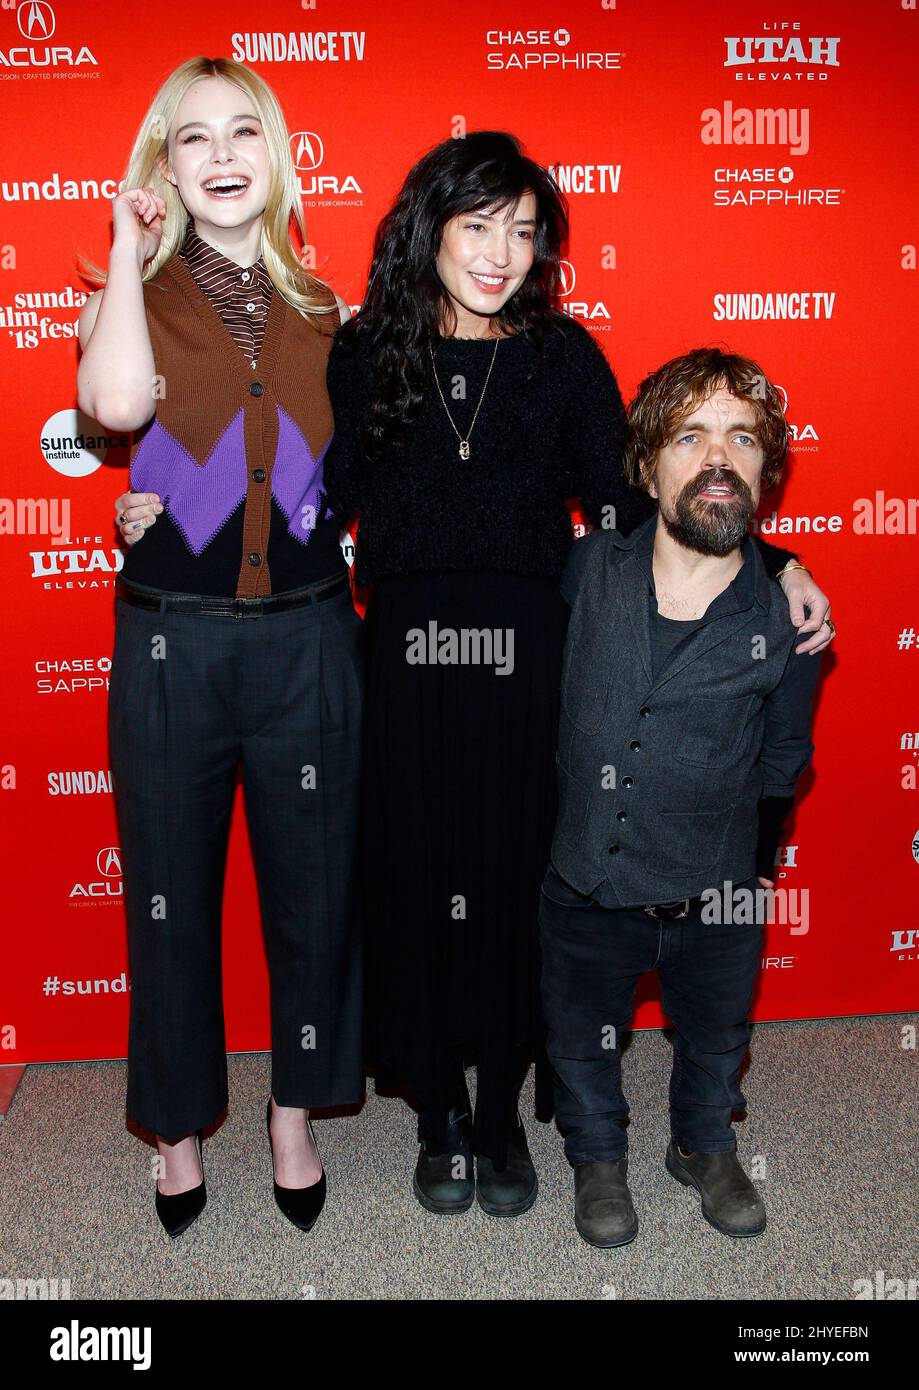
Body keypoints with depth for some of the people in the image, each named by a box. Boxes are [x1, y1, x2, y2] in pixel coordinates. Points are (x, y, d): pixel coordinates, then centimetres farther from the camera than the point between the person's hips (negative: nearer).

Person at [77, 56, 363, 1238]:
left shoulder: (323, 312, 9)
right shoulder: (136, 292, 4)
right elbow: (117, 402, -21)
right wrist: (131, 249, -11)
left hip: (307, 637, 2)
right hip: (171, 640, -1)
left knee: (313, 887, 10)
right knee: (171, 894, 11)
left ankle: (294, 1117, 32)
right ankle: (178, 1125, 32)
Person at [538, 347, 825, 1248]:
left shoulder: (786, 622, -15)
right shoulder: (589, 572, -15)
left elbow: (779, 768, 0)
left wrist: (746, 876, 9)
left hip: (715, 901, 0)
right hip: (586, 889, 1)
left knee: (714, 1038, 26)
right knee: (582, 1039, 22)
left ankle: (705, 1148, 56)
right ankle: (598, 1157, 52)